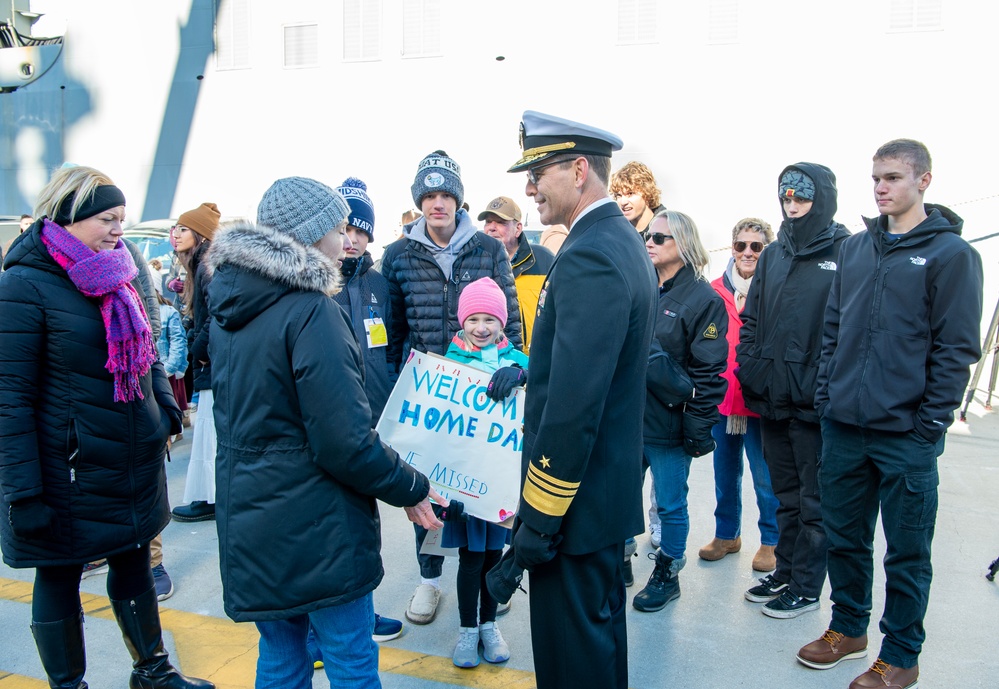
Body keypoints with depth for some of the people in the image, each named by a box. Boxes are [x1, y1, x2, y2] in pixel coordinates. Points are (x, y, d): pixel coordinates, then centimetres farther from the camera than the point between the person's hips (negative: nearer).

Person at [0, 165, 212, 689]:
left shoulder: (118, 277, 7)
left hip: (136, 464, 7)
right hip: (69, 473, -7)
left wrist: (166, 411, 6)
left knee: (133, 565, 20)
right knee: (59, 580, 12)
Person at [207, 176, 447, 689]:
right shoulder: (311, 312, -20)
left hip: (248, 525, 8)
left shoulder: (228, 308, 7)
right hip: (315, 531, -8)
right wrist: (411, 489, -8)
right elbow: (346, 442, -22)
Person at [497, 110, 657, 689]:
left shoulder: (588, 257, -23)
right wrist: (527, 370, 12)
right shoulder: (625, 243, 9)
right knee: (602, 631, 25)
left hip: (577, 498, -10)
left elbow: (573, 406, -27)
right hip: (611, 486, 10)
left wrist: (538, 518, -21)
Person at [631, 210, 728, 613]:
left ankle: (667, 575, 27)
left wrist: (699, 428, -14)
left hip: (669, 425, -5)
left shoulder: (703, 299, -9)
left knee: (670, 504, 9)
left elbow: (710, 371, -11)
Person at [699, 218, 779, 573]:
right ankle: (726, 534, 34)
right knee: (725, 471, 17)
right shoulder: (715, 290, 5)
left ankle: (771, 541, 23)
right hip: (721, 398, 4)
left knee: (766, 476, 6)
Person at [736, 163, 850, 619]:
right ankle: (784, 573, 31)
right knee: (787, 494, 18)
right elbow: (751, 320, 14)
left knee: (814, 499, 7)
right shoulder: (773, 255, 13)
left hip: (814, 403, -6)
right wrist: (749, 371, 2)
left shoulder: (847, 254, -7)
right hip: (773, 397, 6)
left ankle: (805, 587, 19)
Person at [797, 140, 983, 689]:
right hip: (842, 426, 5)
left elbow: (956, 349, -9)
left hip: (906, 436, -5)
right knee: (843, 536, 16)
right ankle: (848, 628, 35)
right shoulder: (855, 247, 10)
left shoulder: (951, 252, -5)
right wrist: (827, 394, 7)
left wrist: (929, 422, -12)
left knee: (906, 551, 8)